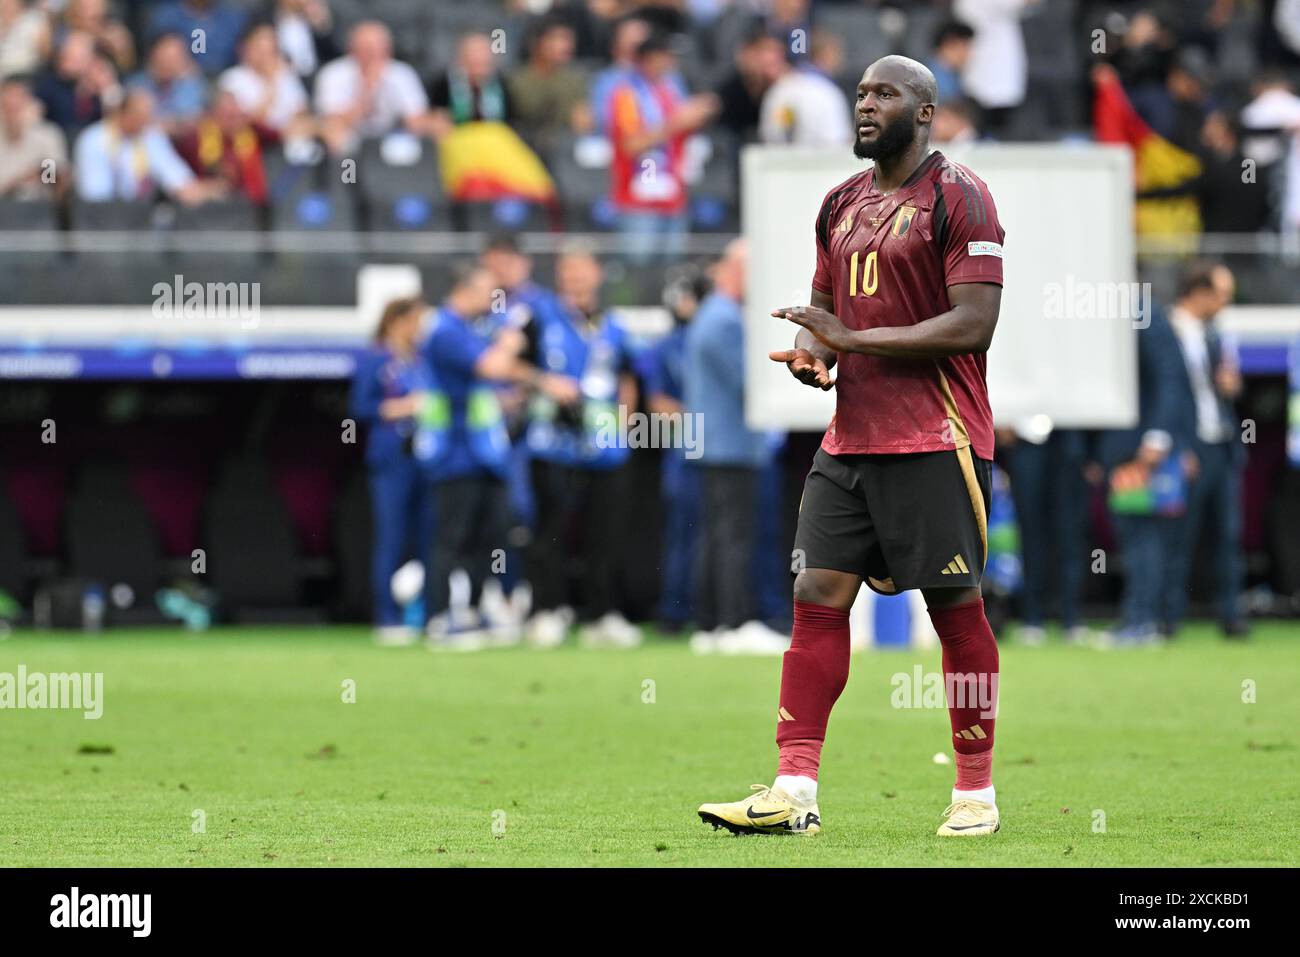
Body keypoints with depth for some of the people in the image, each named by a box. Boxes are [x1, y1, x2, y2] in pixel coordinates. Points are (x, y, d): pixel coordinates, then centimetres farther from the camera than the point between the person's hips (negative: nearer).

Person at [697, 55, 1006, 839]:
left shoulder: (958, 197, -7)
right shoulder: (843, 204, 17)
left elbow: (974, 325, -15)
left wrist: (853, 340, -17)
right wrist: (810, 353, 1)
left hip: (936, 442, -7)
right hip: (850, 441, 7)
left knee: (956, 606, -1)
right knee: (818, 597, -1)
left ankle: (977, 794, 8)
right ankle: (795, 791, -3)